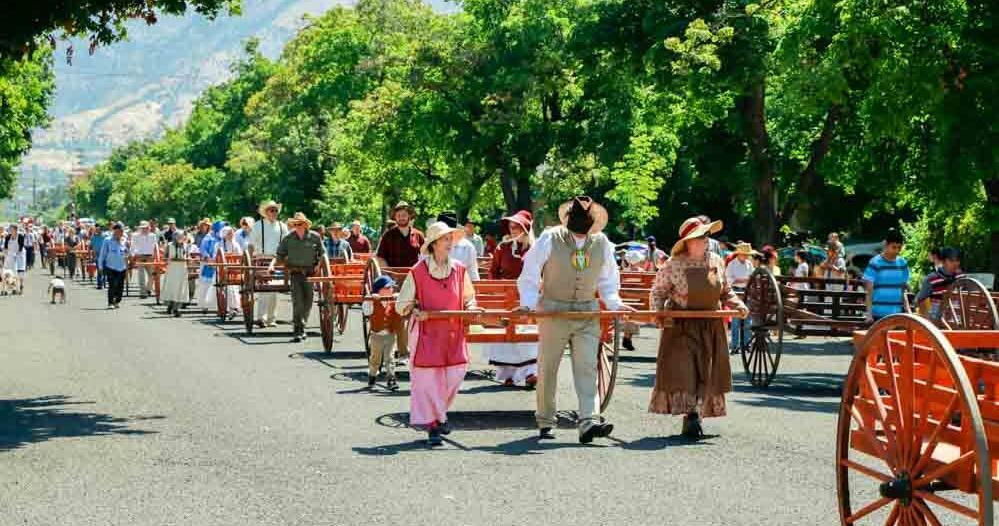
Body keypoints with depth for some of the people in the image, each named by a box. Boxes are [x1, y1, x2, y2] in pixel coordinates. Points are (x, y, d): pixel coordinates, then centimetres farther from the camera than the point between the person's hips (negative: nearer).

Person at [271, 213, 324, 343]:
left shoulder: (315, 237, 2)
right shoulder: (287, 238, 2)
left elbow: (322, 253, 13)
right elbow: (279, 255, 5)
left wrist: (318, 264, -2)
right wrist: (272, 264, -12)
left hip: (310, 273, 2)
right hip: (295, 273, -1)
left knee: (308, 301, 5)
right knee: (297, 301, -11)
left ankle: (301, 327, 24)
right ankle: (298, 331, -12)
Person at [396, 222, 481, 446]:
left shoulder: (460, 270, 5)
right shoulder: (418, 272, -5)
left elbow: (469, 298, 19)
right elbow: (402, 304, 2)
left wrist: (471, 308, -2)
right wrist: (414, 310, -17)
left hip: (454, 332, 3)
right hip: (427, 332, -3)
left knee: (456, 373, 0)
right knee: (427, 377, -3)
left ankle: (437, 414, 26)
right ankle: (432, 426, 8)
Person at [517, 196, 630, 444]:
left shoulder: (602, 243, 4)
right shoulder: (550, 239, -7)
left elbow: (607, 279, 17)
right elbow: (529, 275, -1)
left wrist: (614, 303, 3)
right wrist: (528, 303, -12)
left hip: (588, 312, 2)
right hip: (554, 310, -2)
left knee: (587, 367, -10)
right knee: (548, 368, 5)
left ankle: (589, 422, -18)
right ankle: (545, 423, 17)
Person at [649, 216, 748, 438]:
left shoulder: (716, 261, 4)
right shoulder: (674, 265, -10)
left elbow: (725, 292, 14)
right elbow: (658, 291, -1)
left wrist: (738, 305, -3)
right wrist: (658, 312, -17)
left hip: (711, 327, 5)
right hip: (681, 326, -5)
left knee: (707, 373, 6)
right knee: (682, 370, -11)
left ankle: (696, 415, 16)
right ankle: (690, 415, -11)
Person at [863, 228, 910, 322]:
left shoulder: (903, 264, 8)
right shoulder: (875, 263, -5)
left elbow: (903, 290, 13)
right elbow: (869, 291, -4)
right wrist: (869, 314, -10)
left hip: (897, 314, 4)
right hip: (879, 315, -4)